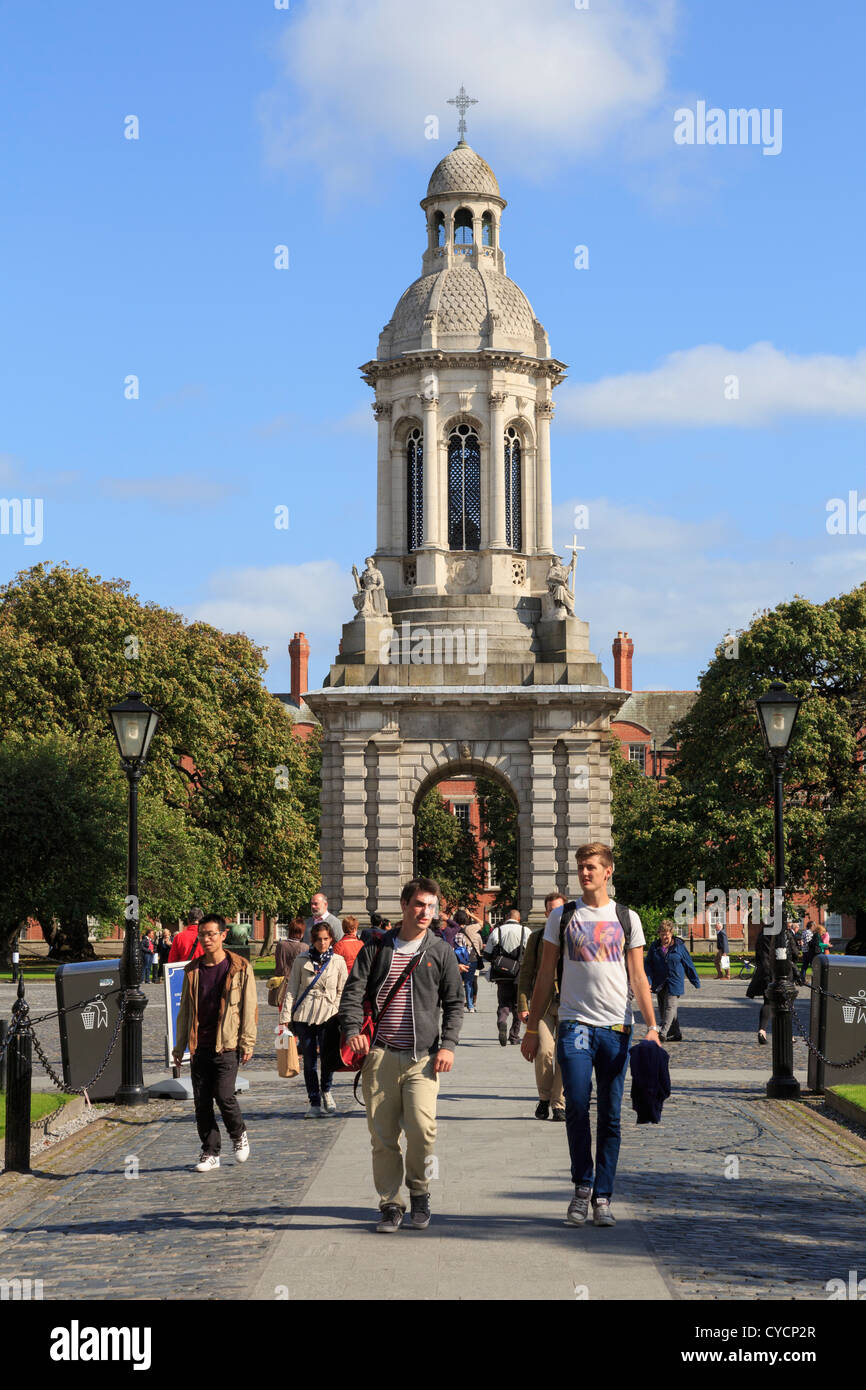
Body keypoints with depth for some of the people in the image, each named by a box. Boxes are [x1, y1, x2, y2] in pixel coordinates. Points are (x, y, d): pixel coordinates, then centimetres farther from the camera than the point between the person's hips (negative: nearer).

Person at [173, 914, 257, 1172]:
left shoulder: (240, 968, -1)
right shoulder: (193, 970, 10)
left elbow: (249, 1008, -1)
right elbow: (185, 1010, 16)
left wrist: (247, 1043, -6)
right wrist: (180, 1046, 14)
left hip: (226, 1046, -4)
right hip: (200, 1046, 4)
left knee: (224, 1095, -14)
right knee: (202, 1102, 3)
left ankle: (238, 1135, 14)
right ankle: (210, 1153, 14)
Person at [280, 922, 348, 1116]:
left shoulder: (338, 961, 5)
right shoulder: (302, 961, 4)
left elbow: (343, 990, 10)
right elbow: (291, 990, 5)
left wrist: (337, 1009, -3)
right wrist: (285, 1017, 0)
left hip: (328, 1015, 0)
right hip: (304, 1015, 0)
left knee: (328, 1056, -9)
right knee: (309, 1060, 0)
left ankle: (325, 1091, 19)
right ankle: (315, 1104, 8)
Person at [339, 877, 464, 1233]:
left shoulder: (441, 952, 11)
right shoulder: (376, 949, 11)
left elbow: (454, 1003, 11)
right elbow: (353, 992, 6)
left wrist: (447, 1044, -2)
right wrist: (352, 1030, -12)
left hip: (423, 1056, -1)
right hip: (380, 1055, 1)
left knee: (422, 1126, -17)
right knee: (382, 1135, 0)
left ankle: (419, 1192, 5)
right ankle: (390, 1205, 11)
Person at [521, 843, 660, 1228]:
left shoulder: (627, 918, 9)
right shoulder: (562, 916, 8)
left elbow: (638, 978, 8)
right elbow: (545, 977, 10)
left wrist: (651, 1026, -3)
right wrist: (532, 1029, 7)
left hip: (616, 1028, 1)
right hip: (574, 1024, -1)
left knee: (610, 1116, 2)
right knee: (577, 1106, -11)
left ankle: (603, 1196, 8)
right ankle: (582, 1186, 6)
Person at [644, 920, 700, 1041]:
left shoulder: (680, 946, -1)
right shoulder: (654, 947, 5)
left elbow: (688, 964, 5)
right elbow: (648, 964, 5)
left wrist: (696, 982, 9)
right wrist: (648, 980, -9)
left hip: (675, 982, -4)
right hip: (660, 983, 4)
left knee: (670, 1006, -14)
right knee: (662, 1009, 6)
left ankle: (663, 1033, -20)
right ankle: (675, 1034, 17)